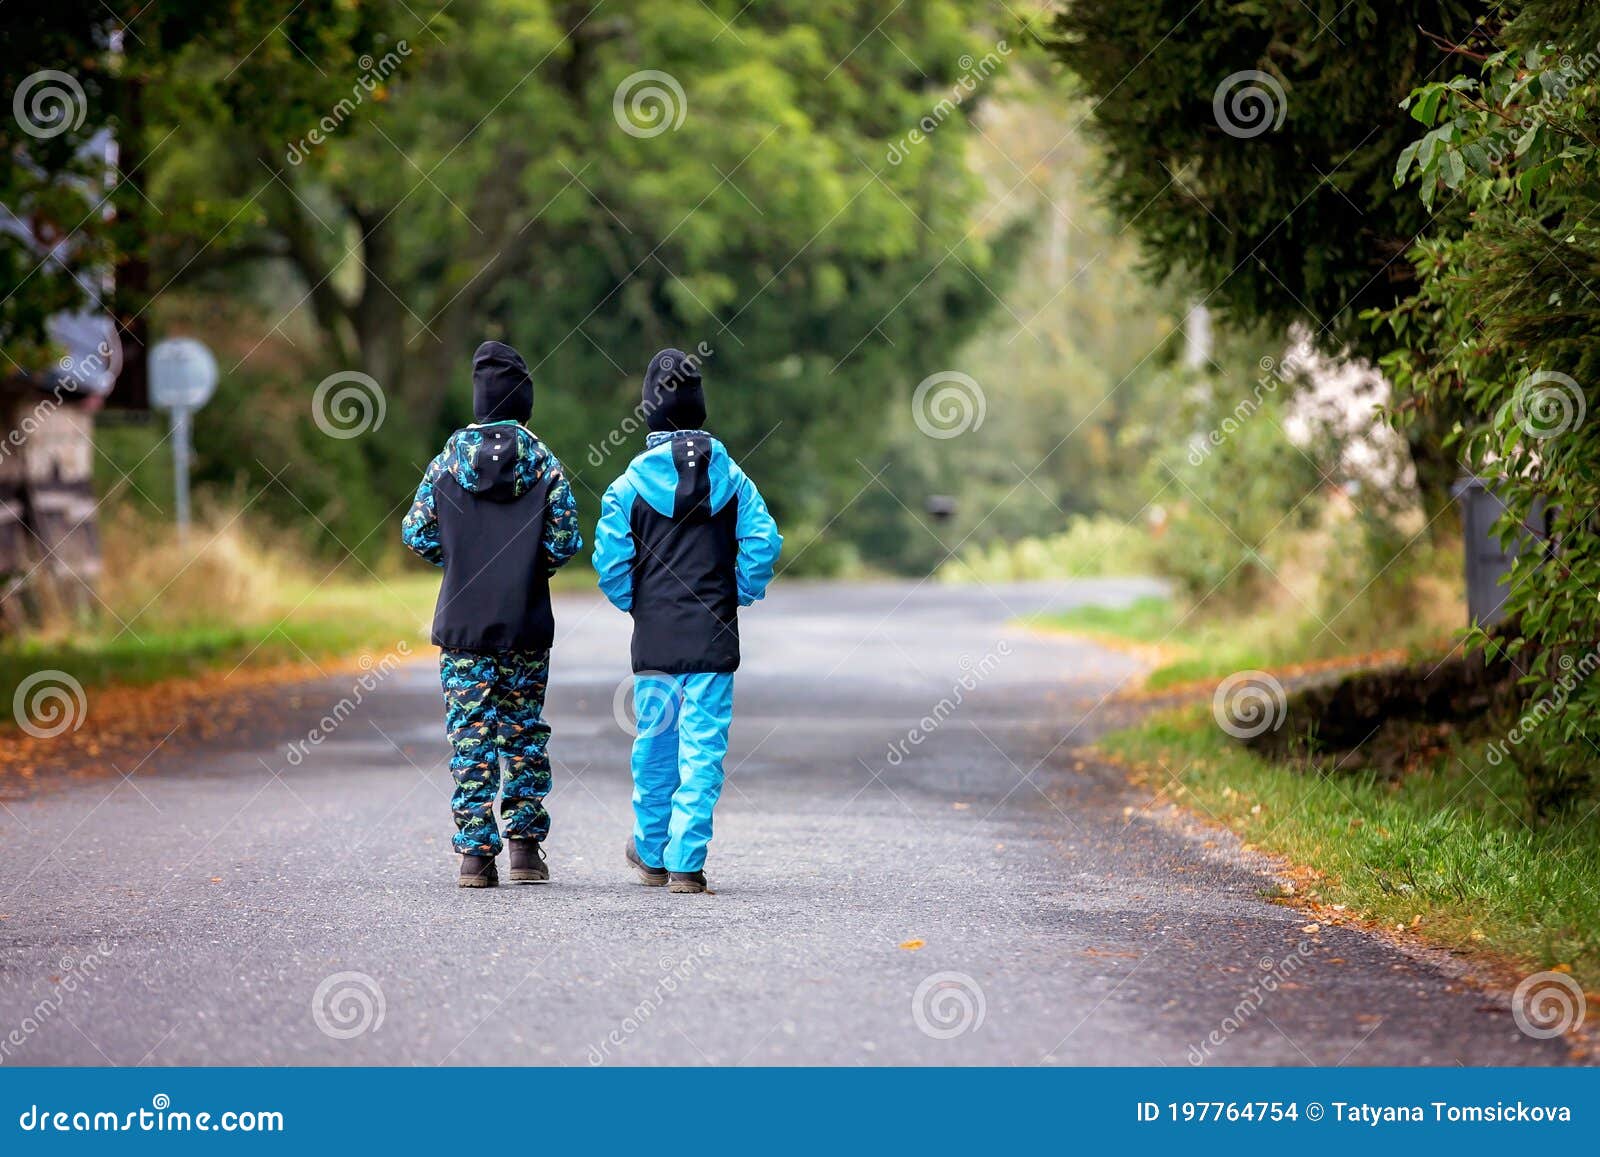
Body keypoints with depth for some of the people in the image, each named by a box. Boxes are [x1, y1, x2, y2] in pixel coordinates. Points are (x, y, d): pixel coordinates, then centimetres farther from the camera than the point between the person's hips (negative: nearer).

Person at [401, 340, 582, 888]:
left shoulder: (447, 462, 0)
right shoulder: (544, 464, -2)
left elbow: (418, 534, -1)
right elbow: (564, 542, -6)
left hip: (463, 623, 0)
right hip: (526, 624, 0)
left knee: (470, 739, 3)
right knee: (526, 737, 12)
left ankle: (476, 854, -2)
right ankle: (525, 846, 8)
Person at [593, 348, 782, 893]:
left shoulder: (630, 483, -3)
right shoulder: (731, 478, 1)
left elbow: (610, 558, -7)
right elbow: (762, 543, -5)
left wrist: (631, 602, 10)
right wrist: (739, 597, 8)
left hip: (653, 635, 0)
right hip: (714, 637, 0)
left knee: (654, 745, 14)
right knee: (702, 749, 0)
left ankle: (651, 852, 29)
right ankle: (686, 863, -5)